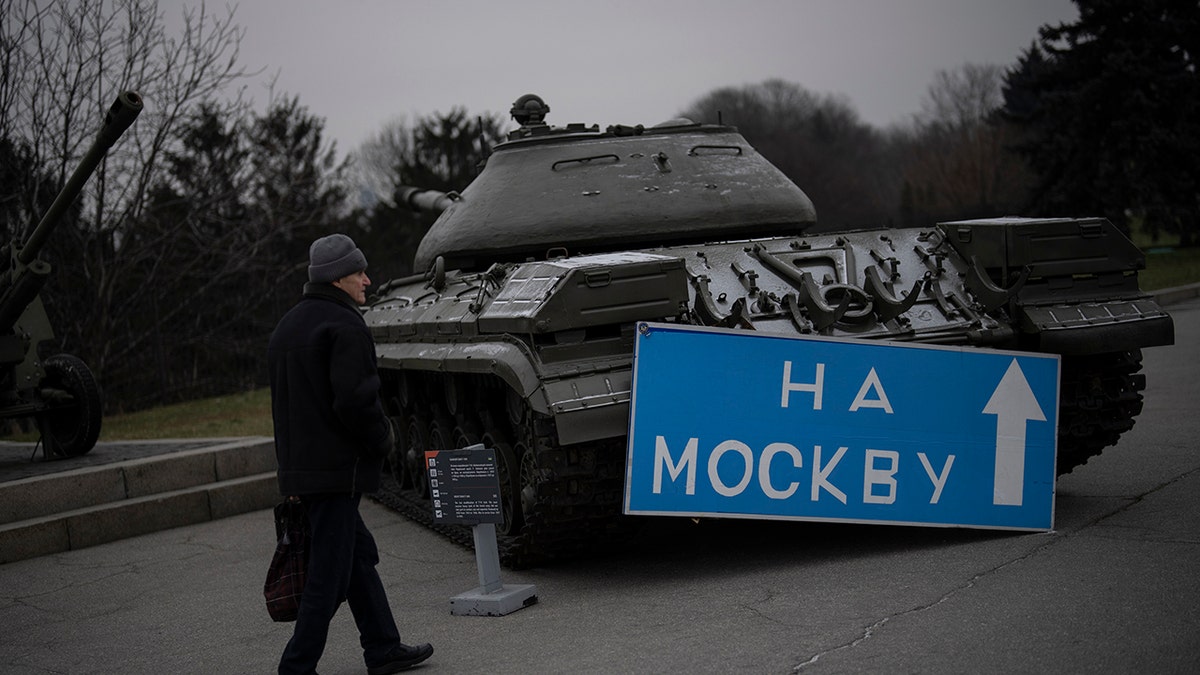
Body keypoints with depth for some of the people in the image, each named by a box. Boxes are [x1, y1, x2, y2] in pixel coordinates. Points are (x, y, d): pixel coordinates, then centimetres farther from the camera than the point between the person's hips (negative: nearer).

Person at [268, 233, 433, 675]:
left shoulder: (289, 326, 16)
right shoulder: (344, 327, -15)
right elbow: (354, 401, -25)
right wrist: (383, 437, -7)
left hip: (298, 467, 10)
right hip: (336, 468, -10)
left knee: (359, 555, 18)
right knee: (330, 571, -3)